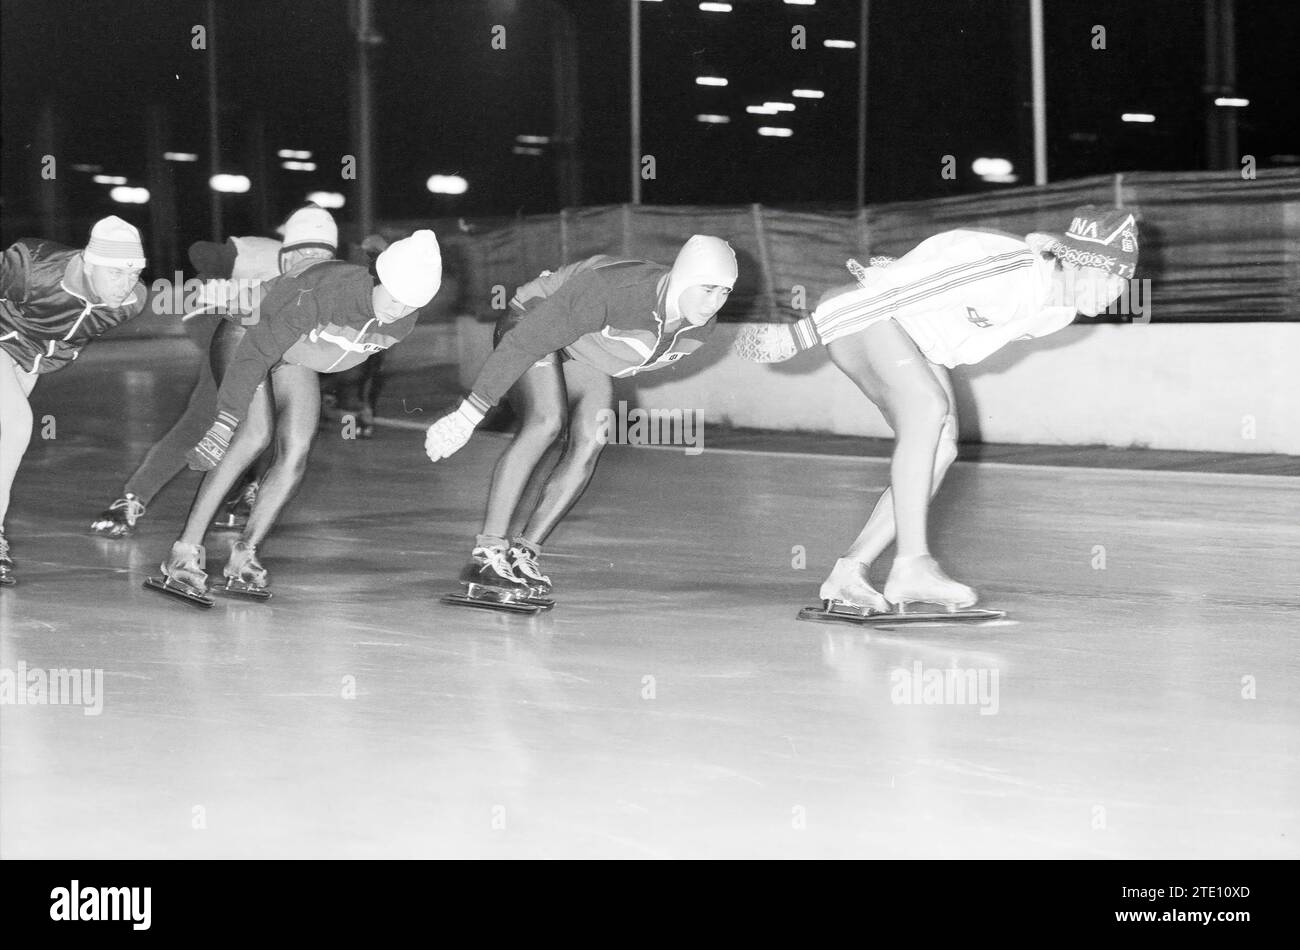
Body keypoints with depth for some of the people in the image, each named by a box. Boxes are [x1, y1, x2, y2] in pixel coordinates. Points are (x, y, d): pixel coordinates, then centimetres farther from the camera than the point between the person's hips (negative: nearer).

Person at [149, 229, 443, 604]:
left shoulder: (401, 324, -17)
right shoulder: (324, 289, -39)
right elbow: (257, 351, -37)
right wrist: (225, 423, -39)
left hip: (295, 359, 7)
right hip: (245, 336, -6)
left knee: (295, 455, -13)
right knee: (255, 435, -27)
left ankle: (242, 559, -2)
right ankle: (185, 553, -28)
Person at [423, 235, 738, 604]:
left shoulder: (700, 327, -18)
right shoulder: (612, 292, -41)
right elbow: (525, 343, -38)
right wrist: (469, 414, -39)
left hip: (587, 353, 7)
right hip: (532, 323, -7)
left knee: (590, 442, -15)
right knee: (546, 422, -29)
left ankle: (524, 553, -6)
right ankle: (487, 554, -27)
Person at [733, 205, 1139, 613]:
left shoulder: (1060, 313, -2)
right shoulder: (1006, 269, -32)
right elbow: (898, 292, -30)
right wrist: (800, 334, -26)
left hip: (921, 345, 9)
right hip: (859, 315, -9)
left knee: (940, 447, -9)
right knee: (928, 405, -30)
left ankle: (849, 571, -9)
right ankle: (912, 565, -36)